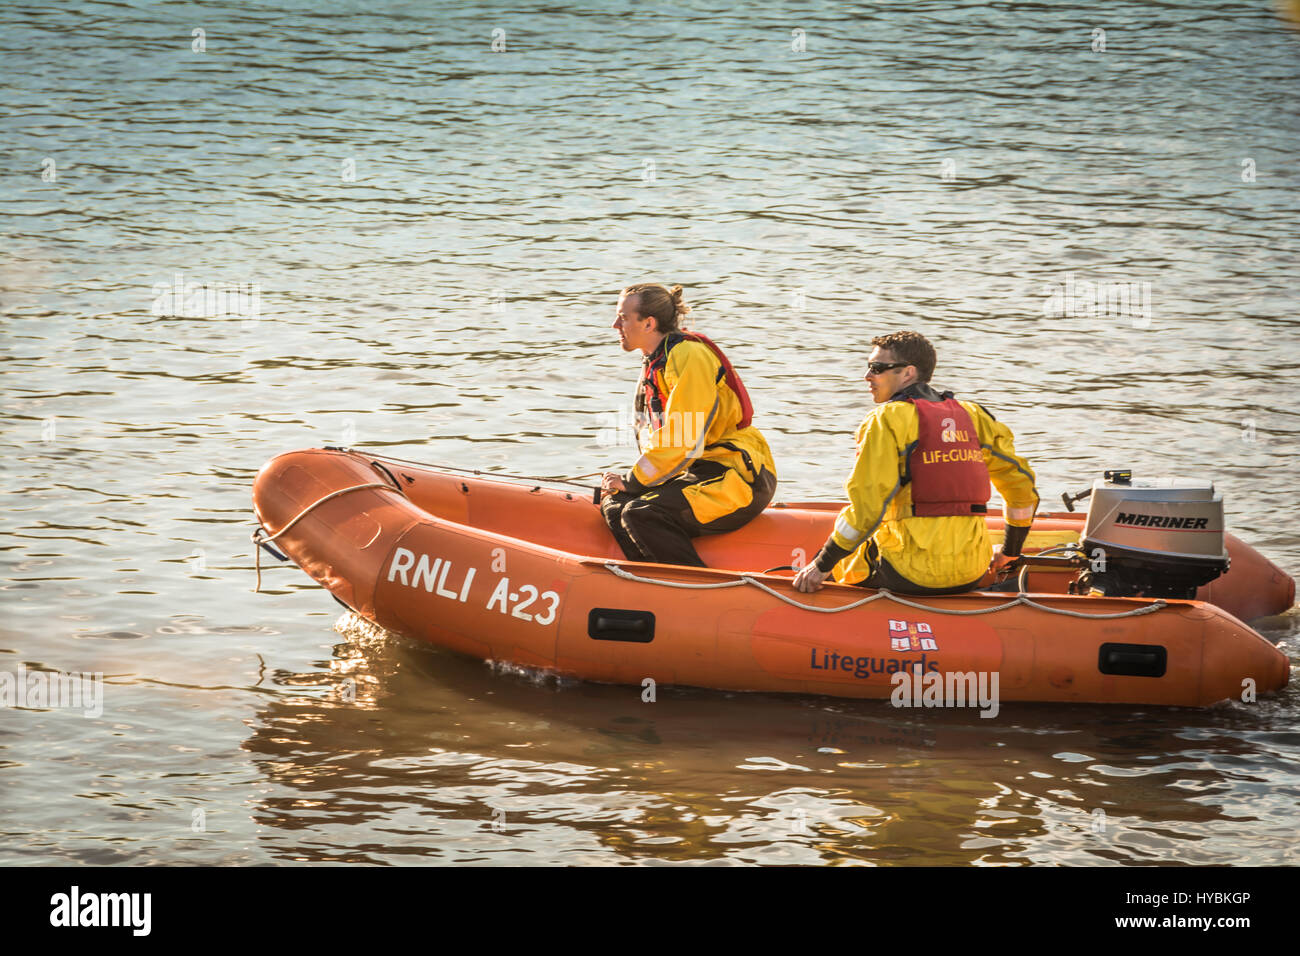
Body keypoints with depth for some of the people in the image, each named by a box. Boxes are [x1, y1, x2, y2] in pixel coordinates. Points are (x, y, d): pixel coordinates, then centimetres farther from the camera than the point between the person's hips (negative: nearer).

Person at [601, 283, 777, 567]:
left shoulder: (688, 356, -17)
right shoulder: (653, 363, 15)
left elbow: (683, 443, -21)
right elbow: (653, 440, 18)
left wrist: (631, 482, -12)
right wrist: (627, 482, 1)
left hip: (739, 478, -10)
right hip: (699, 474, 10)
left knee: (641, 514, -25)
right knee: (614, 506, -4)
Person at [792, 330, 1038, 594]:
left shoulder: (887, 419, -6)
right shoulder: (971, 415, 12)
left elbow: (867, 505, -14)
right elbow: (1022, 483, 16)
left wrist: (822, 565, -6)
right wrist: (1010, 552, 28)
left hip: (914, 576, -6)